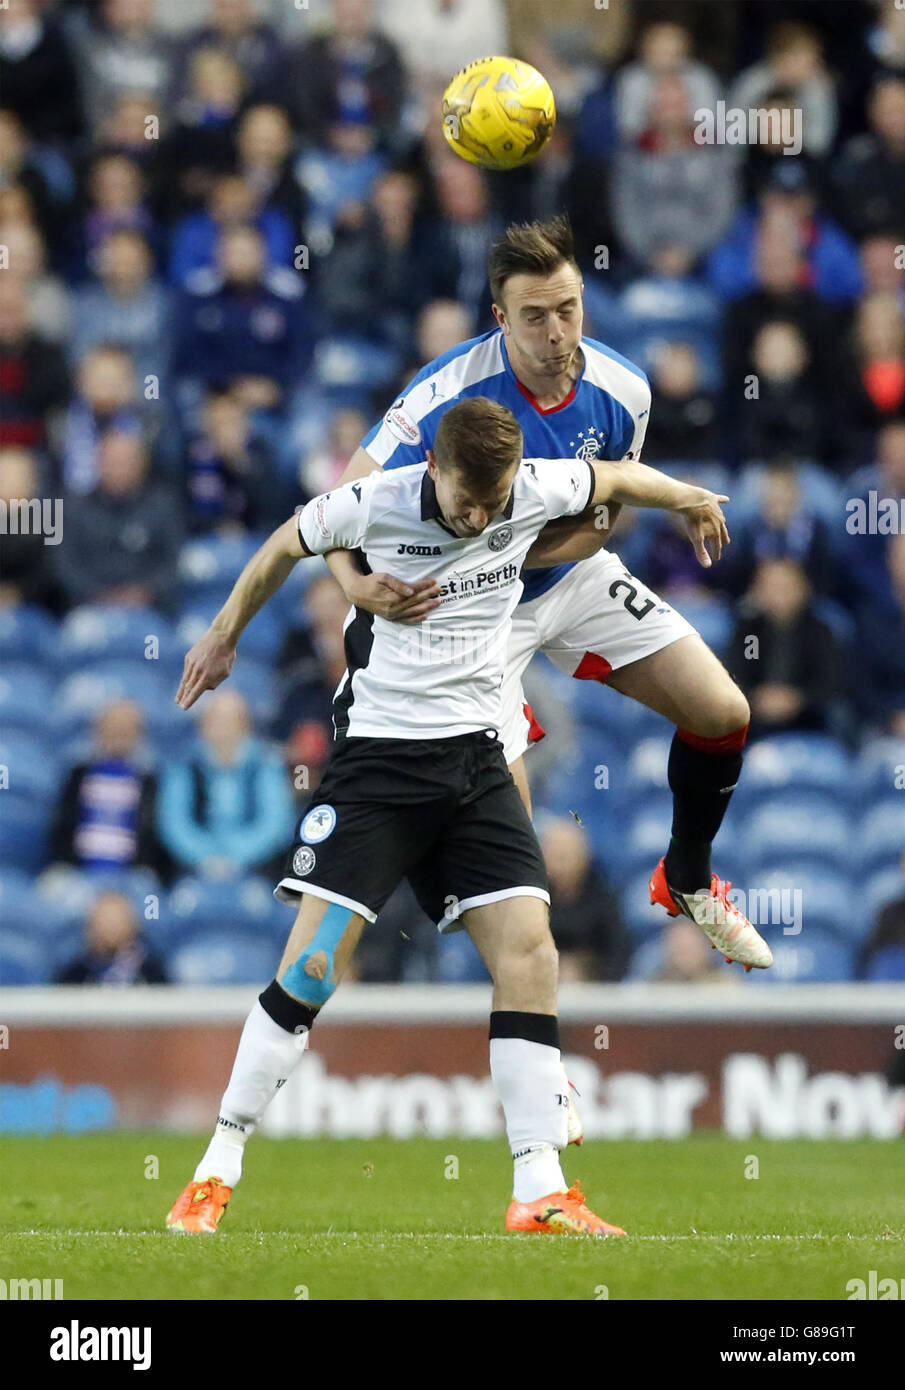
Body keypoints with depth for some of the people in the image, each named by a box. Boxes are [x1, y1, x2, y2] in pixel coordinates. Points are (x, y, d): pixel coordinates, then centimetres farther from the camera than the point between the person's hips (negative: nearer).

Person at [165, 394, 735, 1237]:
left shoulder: (537, 491, -7)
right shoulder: (373, 504, -14)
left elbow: (614, 479, 17)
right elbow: (285, 546, 7)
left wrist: (690, 499, 35)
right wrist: (224, 638, 21)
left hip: (475, 757, 3)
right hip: (376, 753, -3)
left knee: (529, 953, -9)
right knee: (314, 962, -11)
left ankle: (539, 1195, -7)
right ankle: (216, 1173, -2)